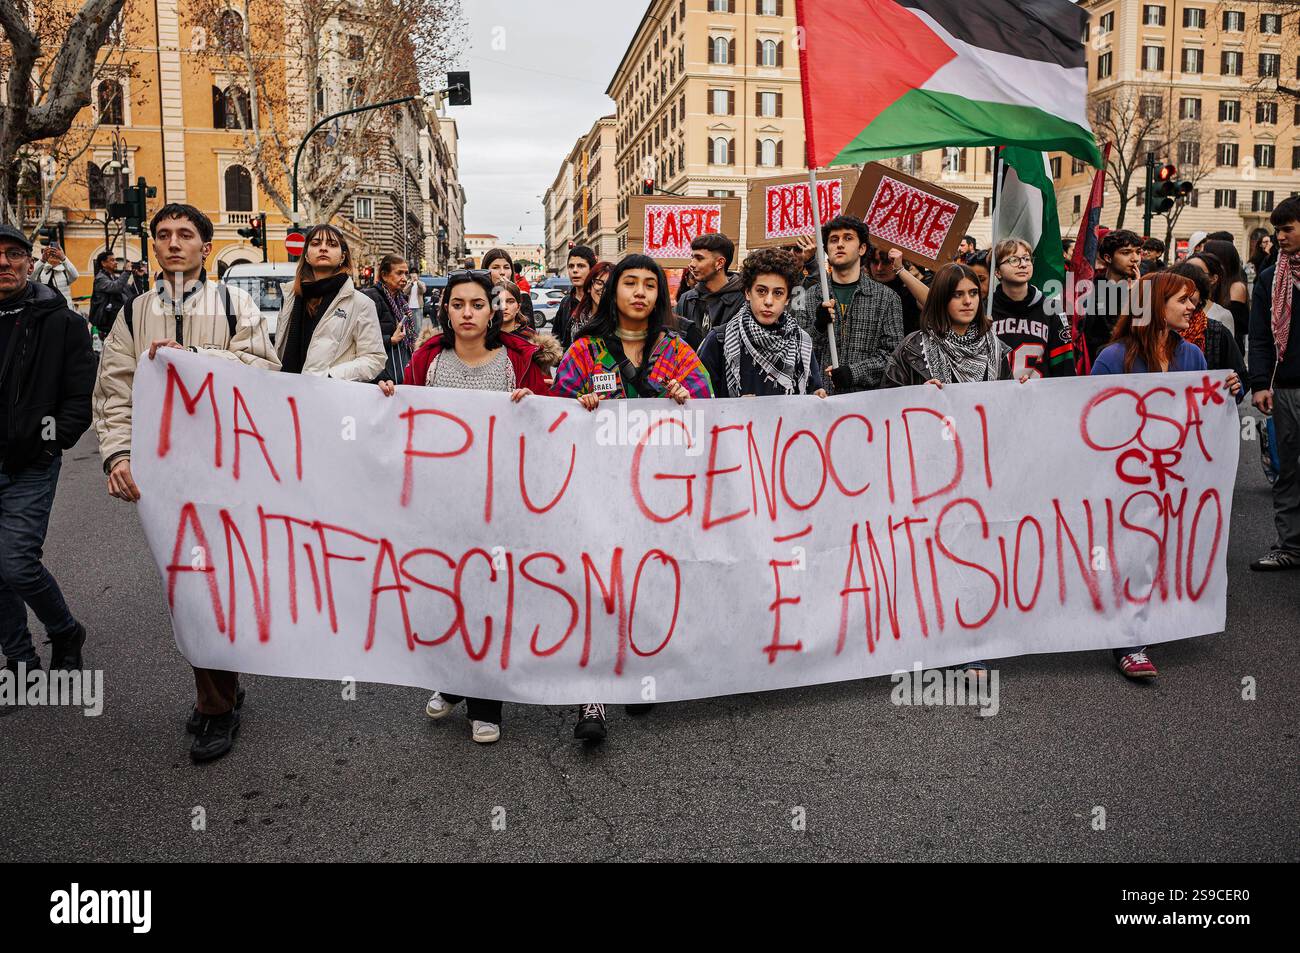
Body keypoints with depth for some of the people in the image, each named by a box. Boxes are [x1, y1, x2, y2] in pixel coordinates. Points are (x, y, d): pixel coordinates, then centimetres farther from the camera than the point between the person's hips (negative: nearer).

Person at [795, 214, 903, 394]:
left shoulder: (887, 297, 10)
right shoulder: (809, 297, 13)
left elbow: (893, 353, 3)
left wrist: (854, 372, -10)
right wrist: (817, 327, -9)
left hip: (867, 395, 0)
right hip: (820, 396, 1)